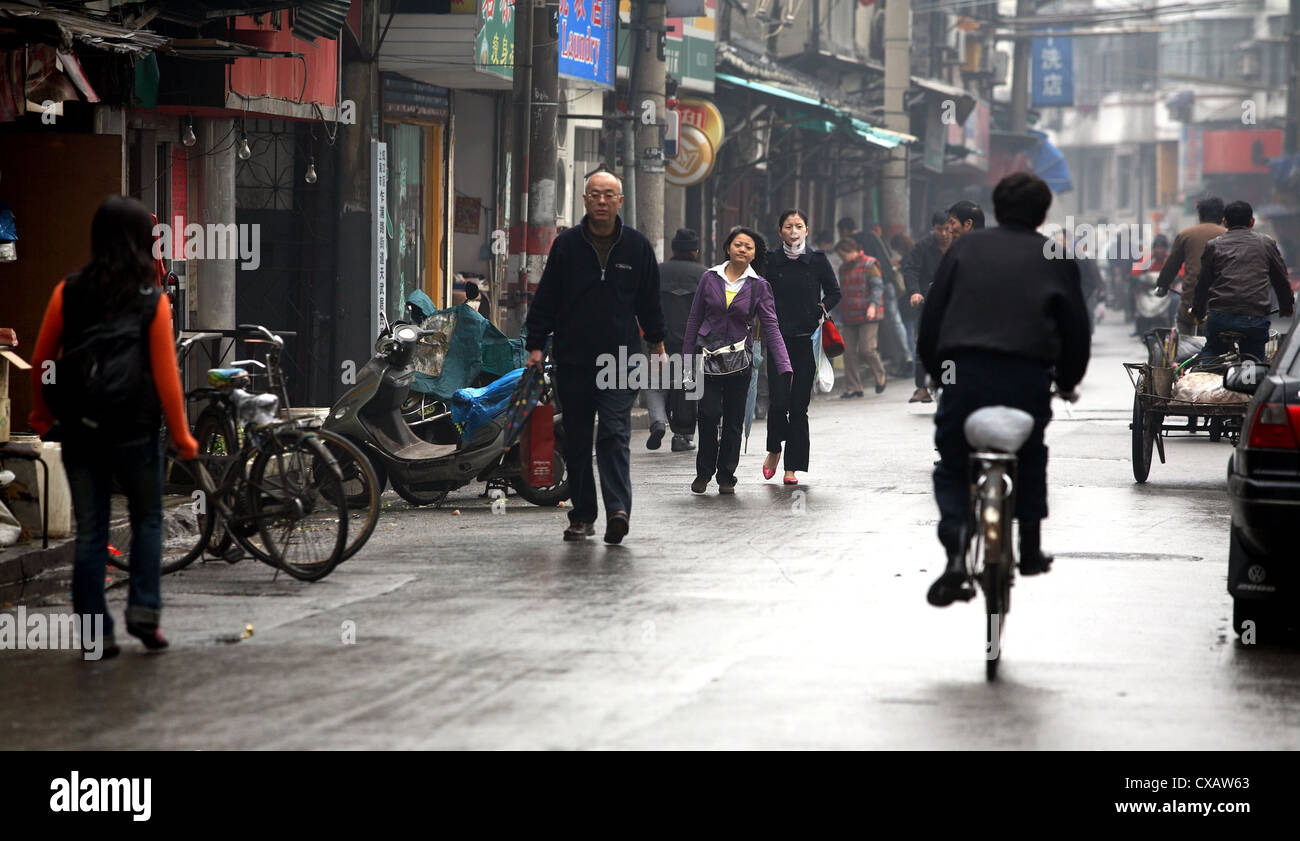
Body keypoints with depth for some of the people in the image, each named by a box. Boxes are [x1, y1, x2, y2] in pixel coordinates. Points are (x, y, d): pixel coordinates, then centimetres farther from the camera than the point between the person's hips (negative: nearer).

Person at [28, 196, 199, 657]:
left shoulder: (68, 292, -4)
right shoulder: (153, 301, -10)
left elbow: (41, 360, 2)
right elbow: (165, 375, -9)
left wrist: (41, 416, 16)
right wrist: (181, 435, 1)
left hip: (80, 431, 2)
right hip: (136, 431, -2)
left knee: (90, 531, 8)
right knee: (147, 520, 17)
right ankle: (144, 611, 4)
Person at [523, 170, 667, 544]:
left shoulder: (636, 246, 5)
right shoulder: (566, 245, 3)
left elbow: (650, 300, 16)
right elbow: (545, 299, 6)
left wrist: (657, 345, 19)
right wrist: (536, 345, 1)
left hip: (620, 358, -1)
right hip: (572, 359, 1)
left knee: (615, 435, -12)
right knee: (576, 440, 6)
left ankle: (618, 509, -22)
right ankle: (582, 515, 13)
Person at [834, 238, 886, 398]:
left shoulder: (869, 265, -2)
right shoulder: (843, 268, 19)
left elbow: (878, 287, -8)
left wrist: (873, 305, -22)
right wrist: (838, 313, 25)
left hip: (868, 317, -6)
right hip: (849, 318, 6)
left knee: (867, 349, -12)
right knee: (849, 352, -1)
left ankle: (881, 376, 13)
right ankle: (852, 387, 2)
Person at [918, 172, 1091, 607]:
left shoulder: (966, 246, 14)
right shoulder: (1056, 258, 13)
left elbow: (931, 317, 10)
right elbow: (1077, 330, 14)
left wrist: (937, 372, 22)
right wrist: (1066, 382, 30)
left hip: (964, 371, 0)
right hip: (1028, 373, 1)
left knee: (952, 466, 10)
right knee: (1030, 458, 25)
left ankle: (957, 550, -11)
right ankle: (1031, 549, 27)